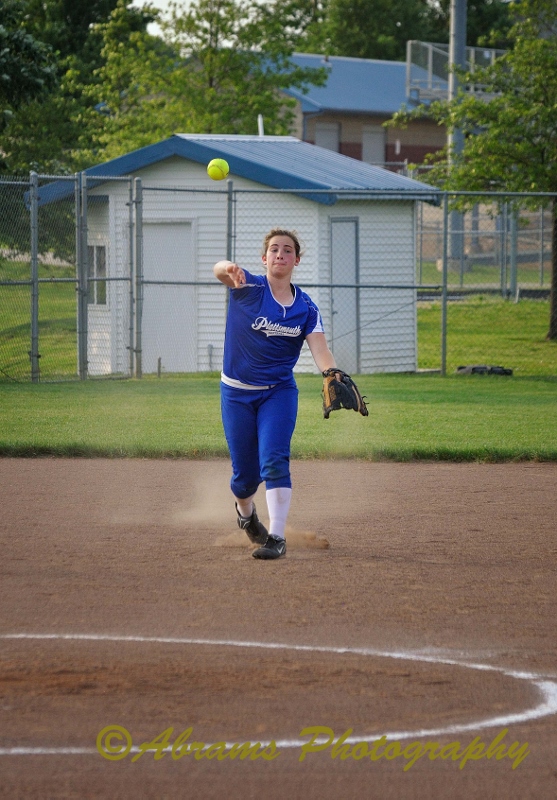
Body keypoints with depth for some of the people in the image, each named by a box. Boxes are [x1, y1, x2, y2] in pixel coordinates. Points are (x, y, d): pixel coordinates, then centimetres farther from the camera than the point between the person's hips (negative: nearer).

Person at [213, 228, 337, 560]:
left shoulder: (306, 308, -2)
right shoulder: (248, 287, -11)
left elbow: (321, 350, -14)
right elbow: (220, 270, -33)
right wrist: (229, 270, -60)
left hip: (279, 393, 1)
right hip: (237, 393, -1)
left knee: (274, 460, -19)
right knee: (245, 473, 5)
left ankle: (277, 537, -19)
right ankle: (245, 512, 40)